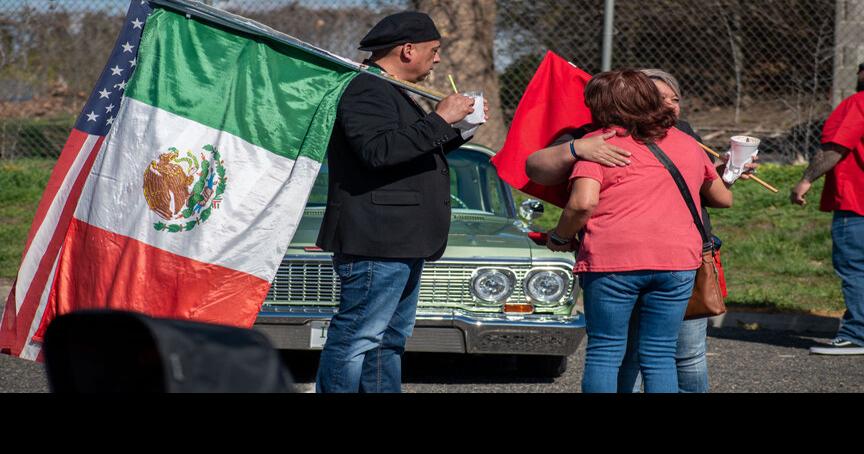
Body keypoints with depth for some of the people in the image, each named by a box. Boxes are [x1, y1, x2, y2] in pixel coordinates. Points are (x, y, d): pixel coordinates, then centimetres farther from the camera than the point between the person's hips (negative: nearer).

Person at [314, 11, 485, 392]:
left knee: (390, 339, 14)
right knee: (356, 339, -11)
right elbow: (378, 150, -27)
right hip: (376, 244, -11)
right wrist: (439, 120, -22)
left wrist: (460, 126, 19)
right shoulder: (365, 90, -13)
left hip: (401, 243, 11)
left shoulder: (388, 91, 22)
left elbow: (416, 154, 32)